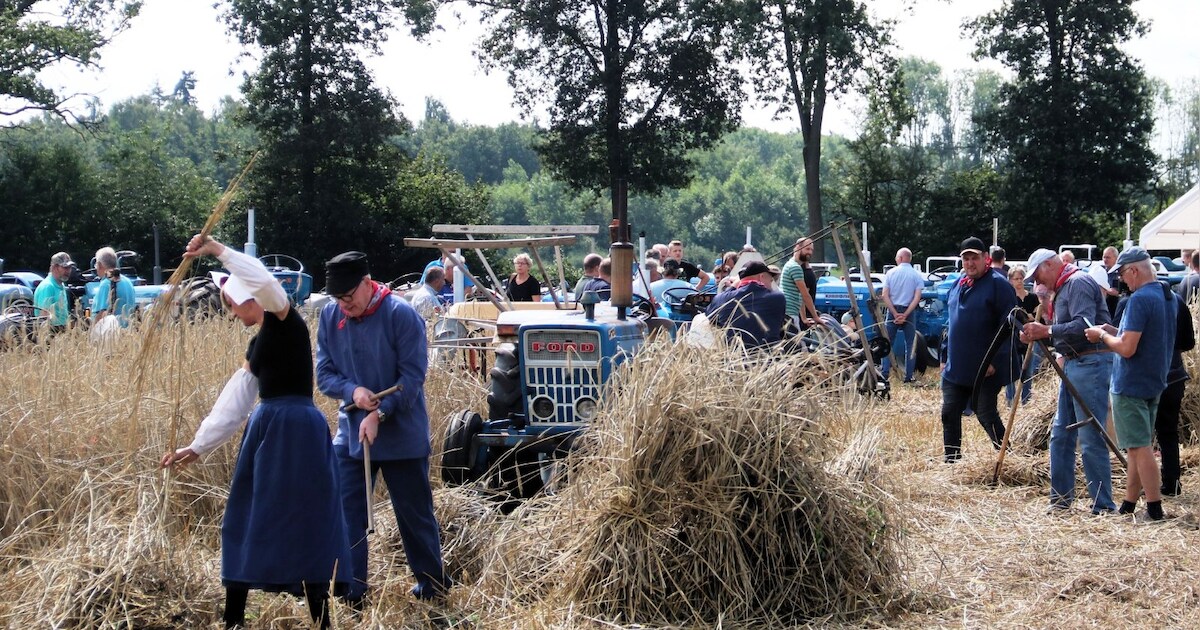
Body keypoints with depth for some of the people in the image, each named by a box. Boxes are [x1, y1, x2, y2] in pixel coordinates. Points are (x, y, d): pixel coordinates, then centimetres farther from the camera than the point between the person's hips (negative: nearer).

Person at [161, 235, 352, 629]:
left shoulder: (287, 323, -5)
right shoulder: (257, 347, 19)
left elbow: (264, 282, -26)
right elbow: (231, 407, 19)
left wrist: (216, 250, -20)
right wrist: (197, 448, 16)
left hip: (297, 430, -9)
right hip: (267, 430, 9)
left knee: (303, 524, -5)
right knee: (247, 521, 13)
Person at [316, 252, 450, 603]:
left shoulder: (401, 315, -14)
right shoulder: (330, 317, -2)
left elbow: (412, 378, -15)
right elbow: (324, 374, 1)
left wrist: (380, 415, -24)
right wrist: (353, 391, -19)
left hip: (402, 437, -4)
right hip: (351, 436, 4)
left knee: (414, 514, 9)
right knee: (347, 516, 1)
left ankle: (432, 585, 26)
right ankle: (351, 595, 11)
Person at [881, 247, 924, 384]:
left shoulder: (891, 273, -1)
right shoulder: (916, 275, -2)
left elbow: (885, 296, -7)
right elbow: (917, 298, -11)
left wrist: (895, 314, -9)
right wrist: (905, 315, -13)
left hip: (892, 311, 1)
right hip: (908, 312, 0)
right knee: (910, 344, 7)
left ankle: (885, 373, 4)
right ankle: (908, 376, 5)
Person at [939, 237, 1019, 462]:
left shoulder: (997, 284, -10)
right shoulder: (958, 285, 13)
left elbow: (1008, 326, -15)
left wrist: (996, 360, -20)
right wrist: (946, 356, 18)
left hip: (985, 369, -7)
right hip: (955, 368, 7)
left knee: (986, 414, -2)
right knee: (949, 414, 7)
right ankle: (951, 461, 17)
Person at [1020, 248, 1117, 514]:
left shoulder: (1078, 283, -11)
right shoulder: (1062, 288, 20)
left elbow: (1084, 326, -23)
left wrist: (1047, 330, -18)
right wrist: (1039, 334, 5)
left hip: (1090, 363, -11)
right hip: (1073, 363, 11)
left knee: (1091, 439, -9)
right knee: (1060, 435, 13)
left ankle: (1103, 507, -5)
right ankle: (1061, 499, 20)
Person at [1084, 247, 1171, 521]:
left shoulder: (1139, 299, -20)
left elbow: (1127, 348, -25)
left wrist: (1102, 336, -9)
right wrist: (1113, 330, 9)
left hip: (1130, 385, -9)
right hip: (1154, 383, 9)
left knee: (1140, 447, -6)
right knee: (1138, 446, 14)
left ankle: (1155, 510, -5)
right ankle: (1128, 506, 21)